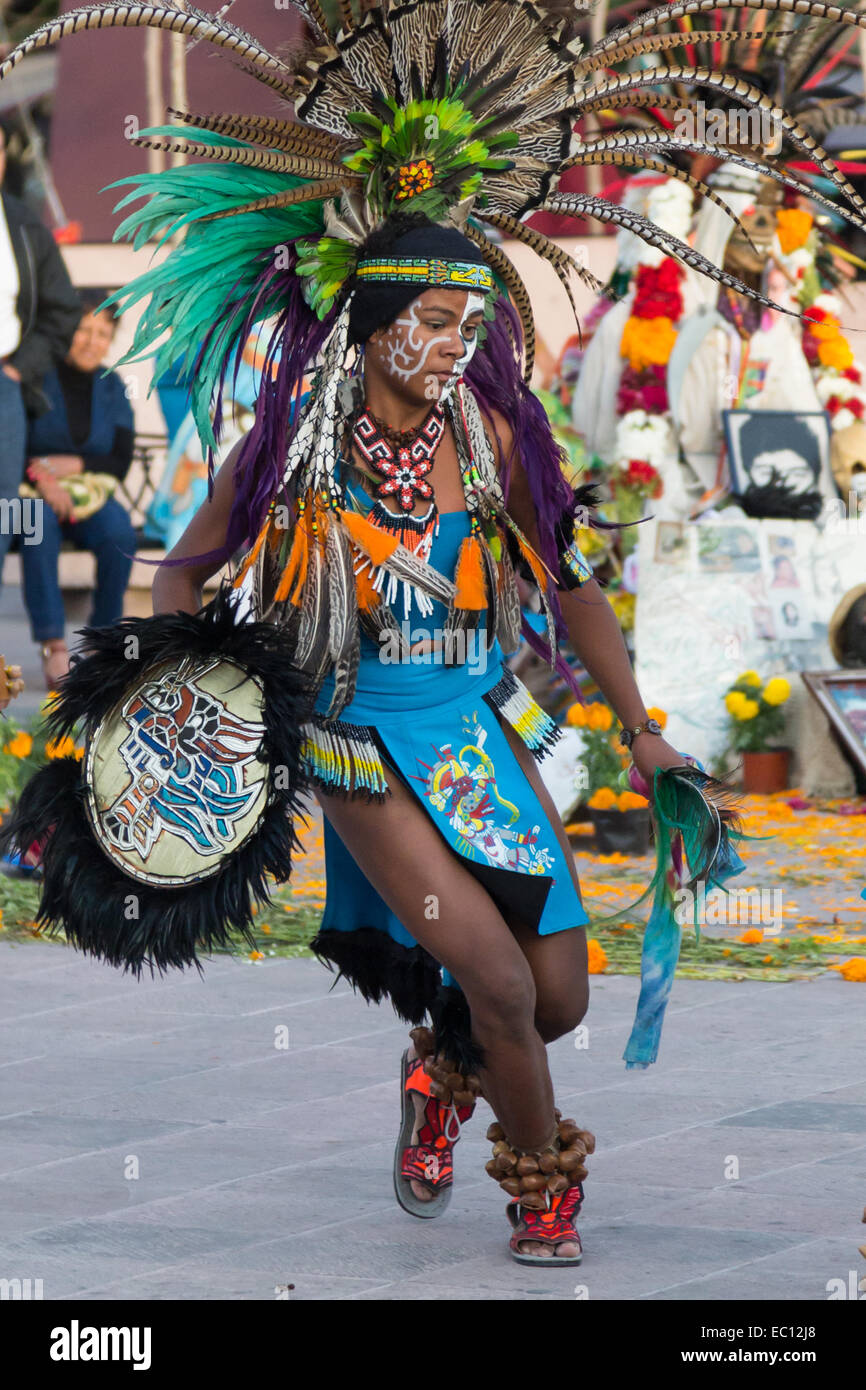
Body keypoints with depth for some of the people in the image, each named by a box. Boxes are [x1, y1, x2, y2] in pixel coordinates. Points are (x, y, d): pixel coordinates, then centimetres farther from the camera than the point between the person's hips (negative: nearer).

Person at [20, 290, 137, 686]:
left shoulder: (111, 387, 7)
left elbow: (120, 462, 3)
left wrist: (71, 464, -13)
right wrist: (41, 478, -27)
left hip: (90, 496, 3)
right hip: (32, 494, -3)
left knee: (119, 530, -31)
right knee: (39, 523, -38)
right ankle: (54, 649, -42)